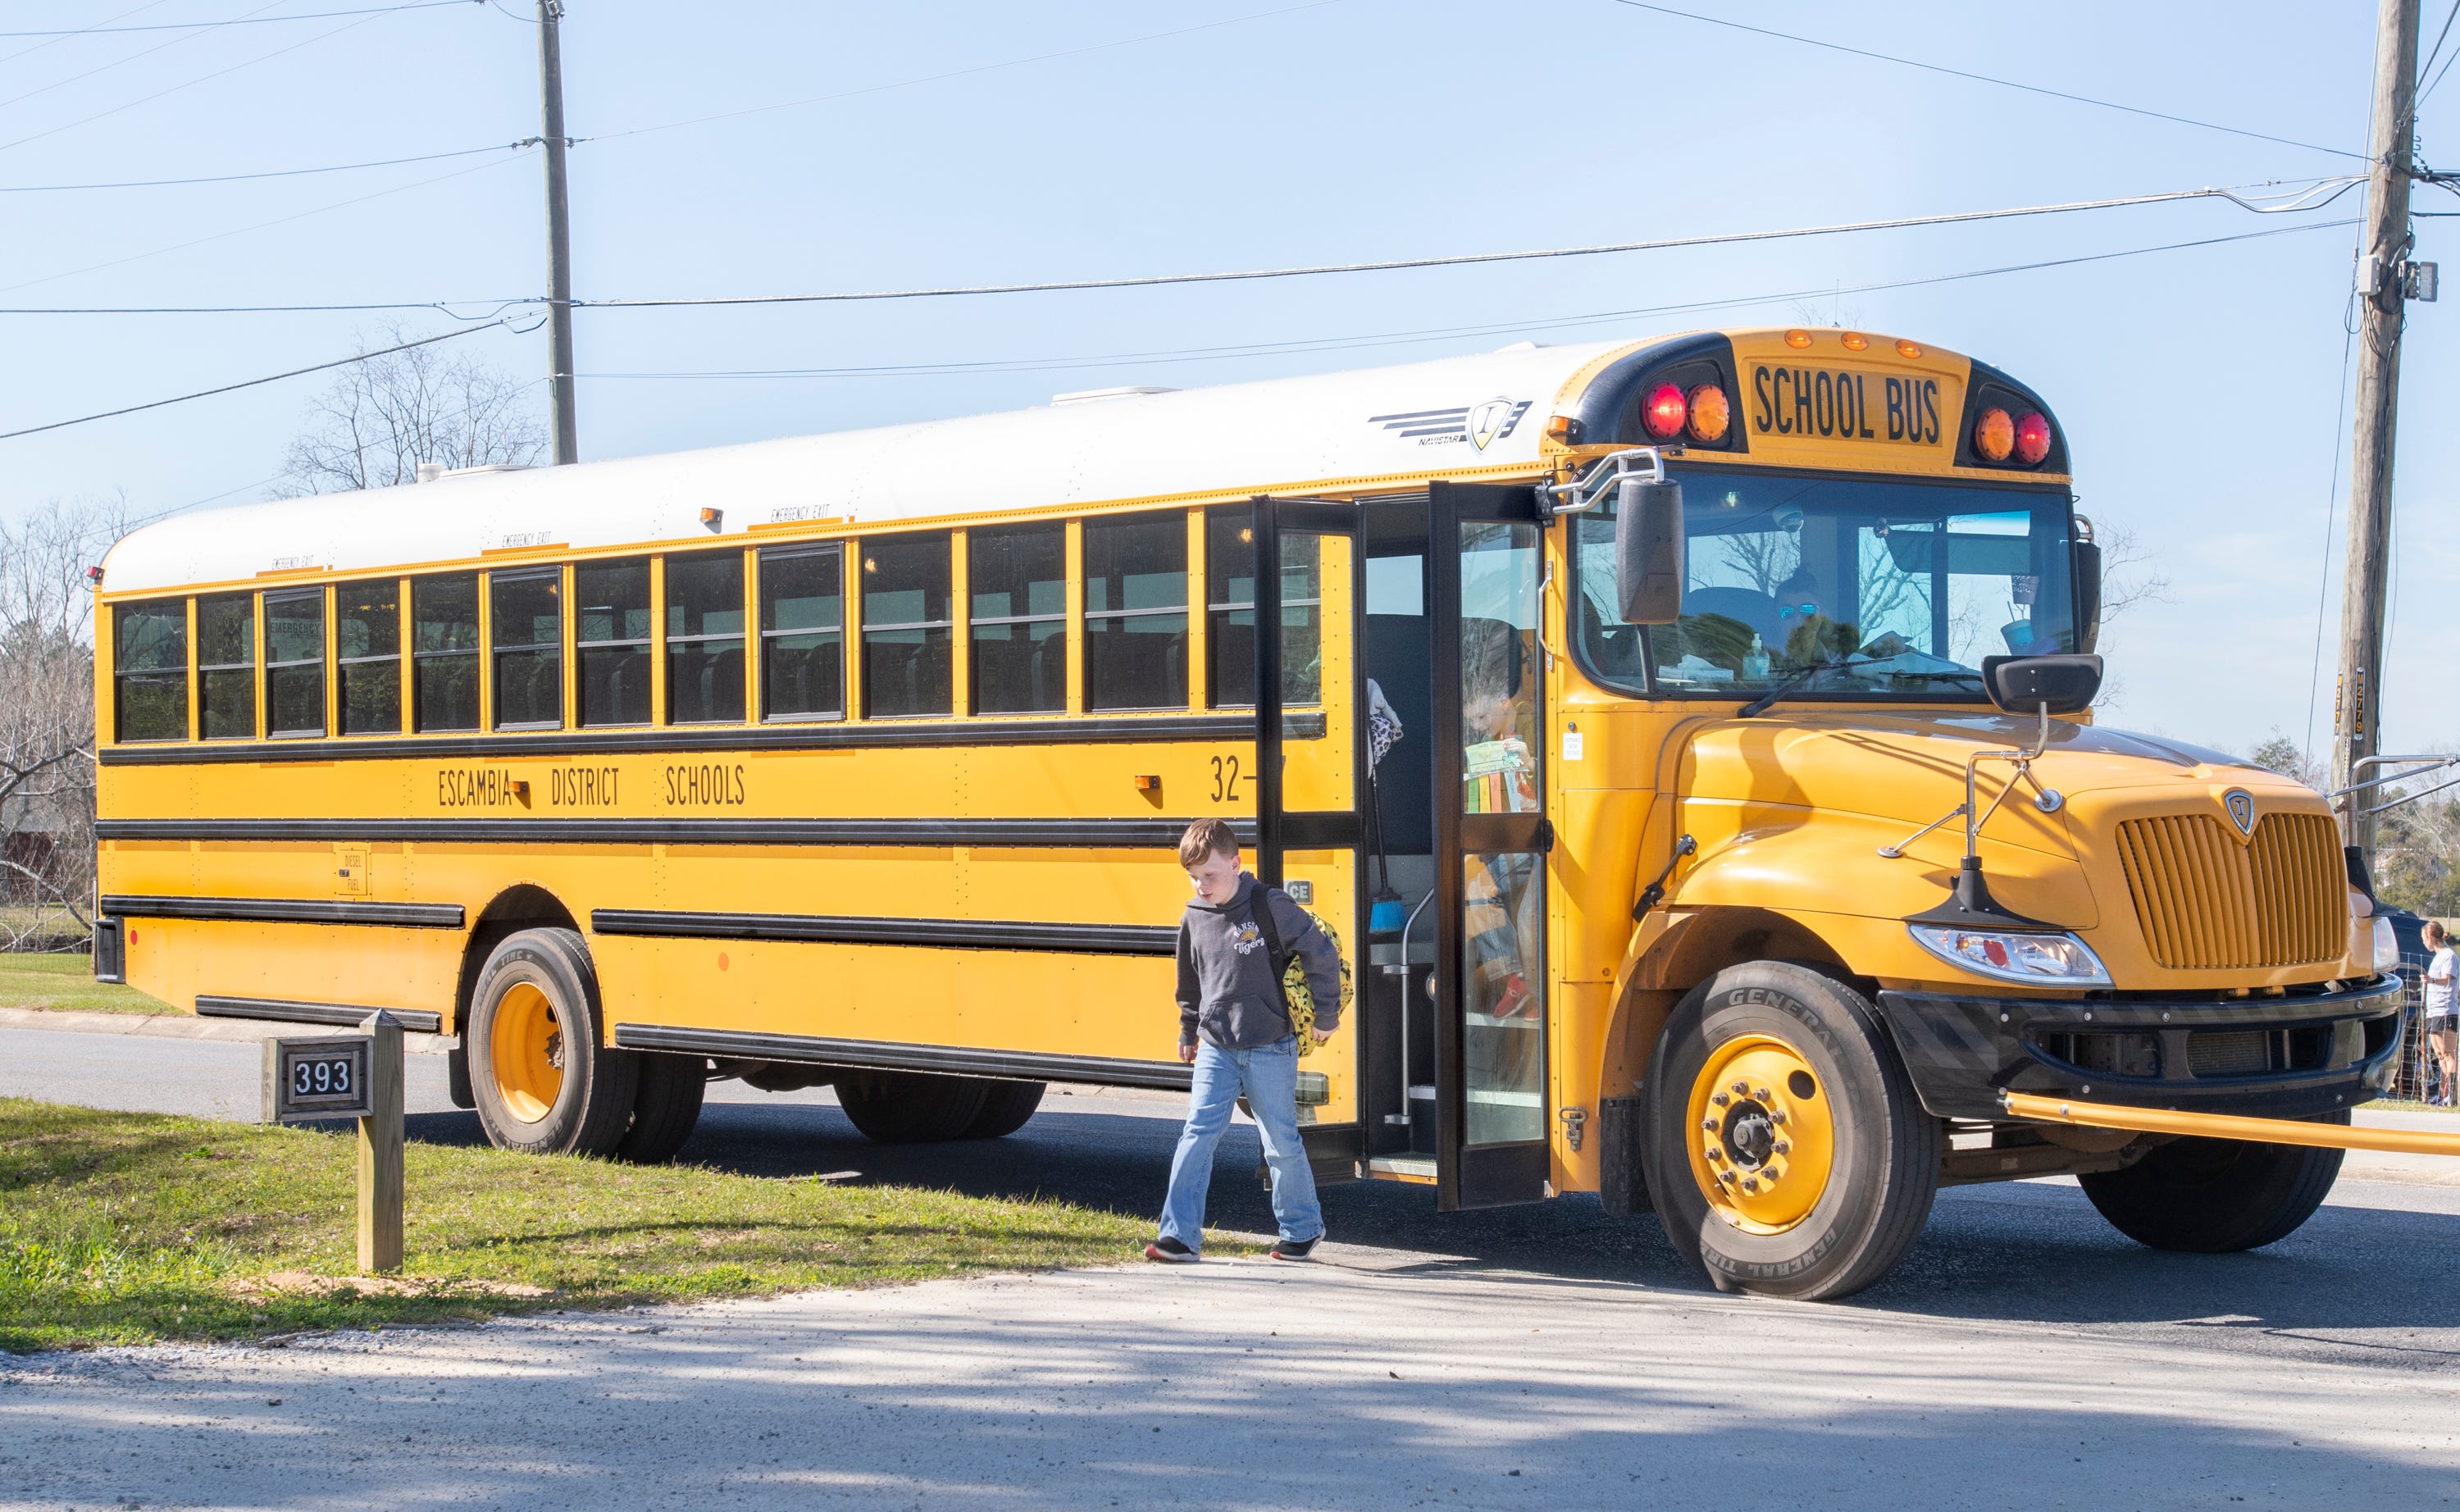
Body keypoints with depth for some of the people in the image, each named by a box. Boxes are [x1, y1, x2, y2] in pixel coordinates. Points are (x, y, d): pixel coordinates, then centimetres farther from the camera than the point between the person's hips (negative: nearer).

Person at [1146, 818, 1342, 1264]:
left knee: (1281, 1142, 5)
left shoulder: (1271, 906, -11)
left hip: (1270, 1050, -4)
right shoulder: (1195, 919, 5)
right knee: (1197, 1135, -5)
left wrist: (1326, 1016, 0)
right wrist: (1188, 1033, 29)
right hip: (1216, 1048, 4)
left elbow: (1323, 955, -4)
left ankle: (1303, 1228, 22)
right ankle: (1179, 1235, -5)